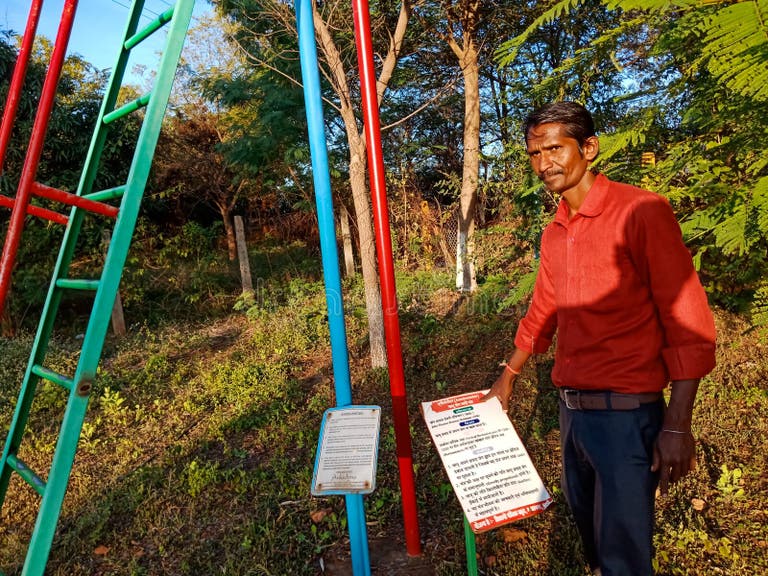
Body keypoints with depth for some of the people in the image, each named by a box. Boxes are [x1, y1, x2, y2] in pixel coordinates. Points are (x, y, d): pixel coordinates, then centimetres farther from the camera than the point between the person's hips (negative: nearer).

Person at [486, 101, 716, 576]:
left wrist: (677, 427, -16)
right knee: (588, 525, 24)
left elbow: (688, 326, -14)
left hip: (627, 413, -7)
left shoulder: (641, 212, -13)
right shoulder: (553, 234, 8)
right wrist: (508, 378, 23)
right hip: (571, 409, 7)